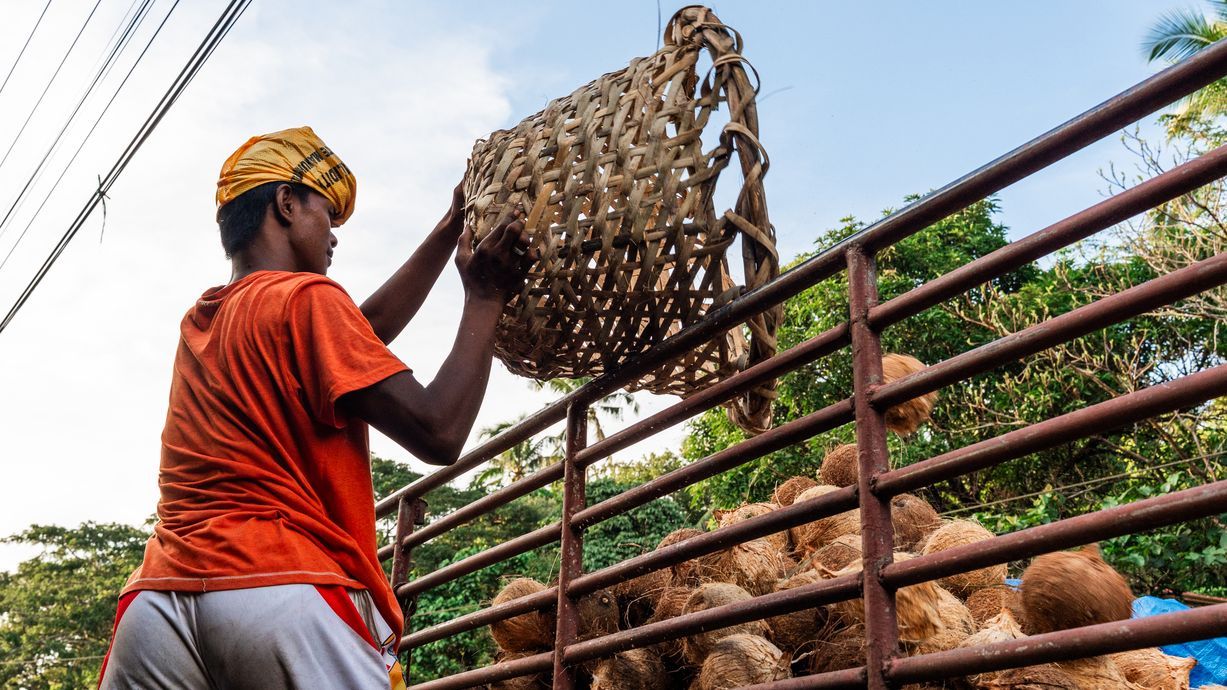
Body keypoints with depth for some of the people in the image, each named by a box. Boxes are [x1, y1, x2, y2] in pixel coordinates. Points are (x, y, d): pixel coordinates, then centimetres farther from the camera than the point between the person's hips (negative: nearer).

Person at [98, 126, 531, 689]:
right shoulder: (303, 298, -3)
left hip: (160, 596, 8)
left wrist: (451, 229, 35)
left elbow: (361, 331, 31)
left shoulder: (199, 321, 22)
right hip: (288, 593, -7)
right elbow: (437, 434, -8)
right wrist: (484, 297, 4)